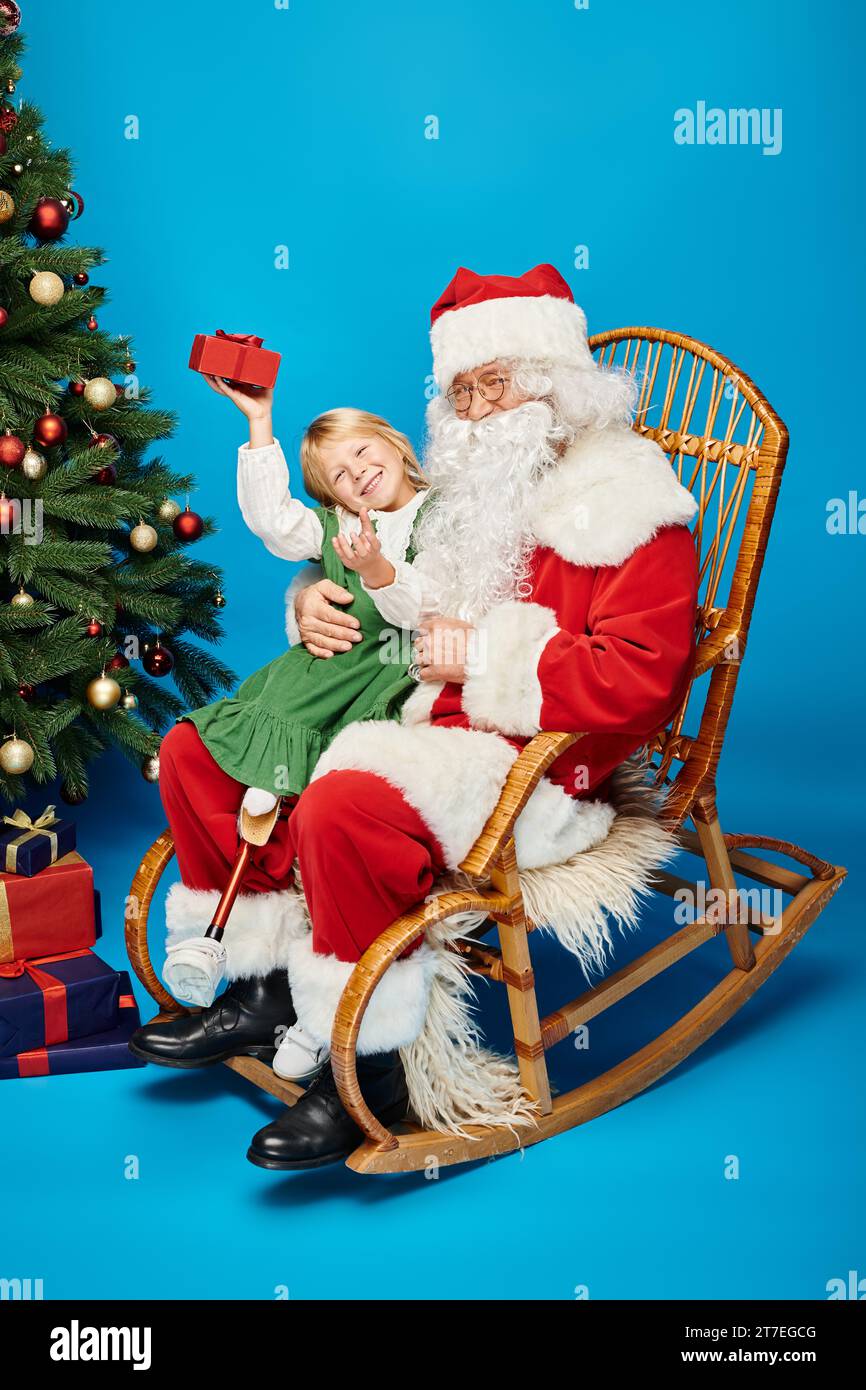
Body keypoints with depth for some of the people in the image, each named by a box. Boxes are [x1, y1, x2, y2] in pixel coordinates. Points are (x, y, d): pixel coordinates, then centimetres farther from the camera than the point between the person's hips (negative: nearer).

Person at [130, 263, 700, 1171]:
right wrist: (314, 600, 8)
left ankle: (374, 1061, -17)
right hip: (409, 722, 9)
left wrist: (485, 658, -18)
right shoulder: (463, 487, 17)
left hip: (534, 766, -9)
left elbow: (637, 679, -20)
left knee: (342, 806, -36)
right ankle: (271, 981, 10)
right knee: (194, 751, 3)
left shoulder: (628, 507, -8)